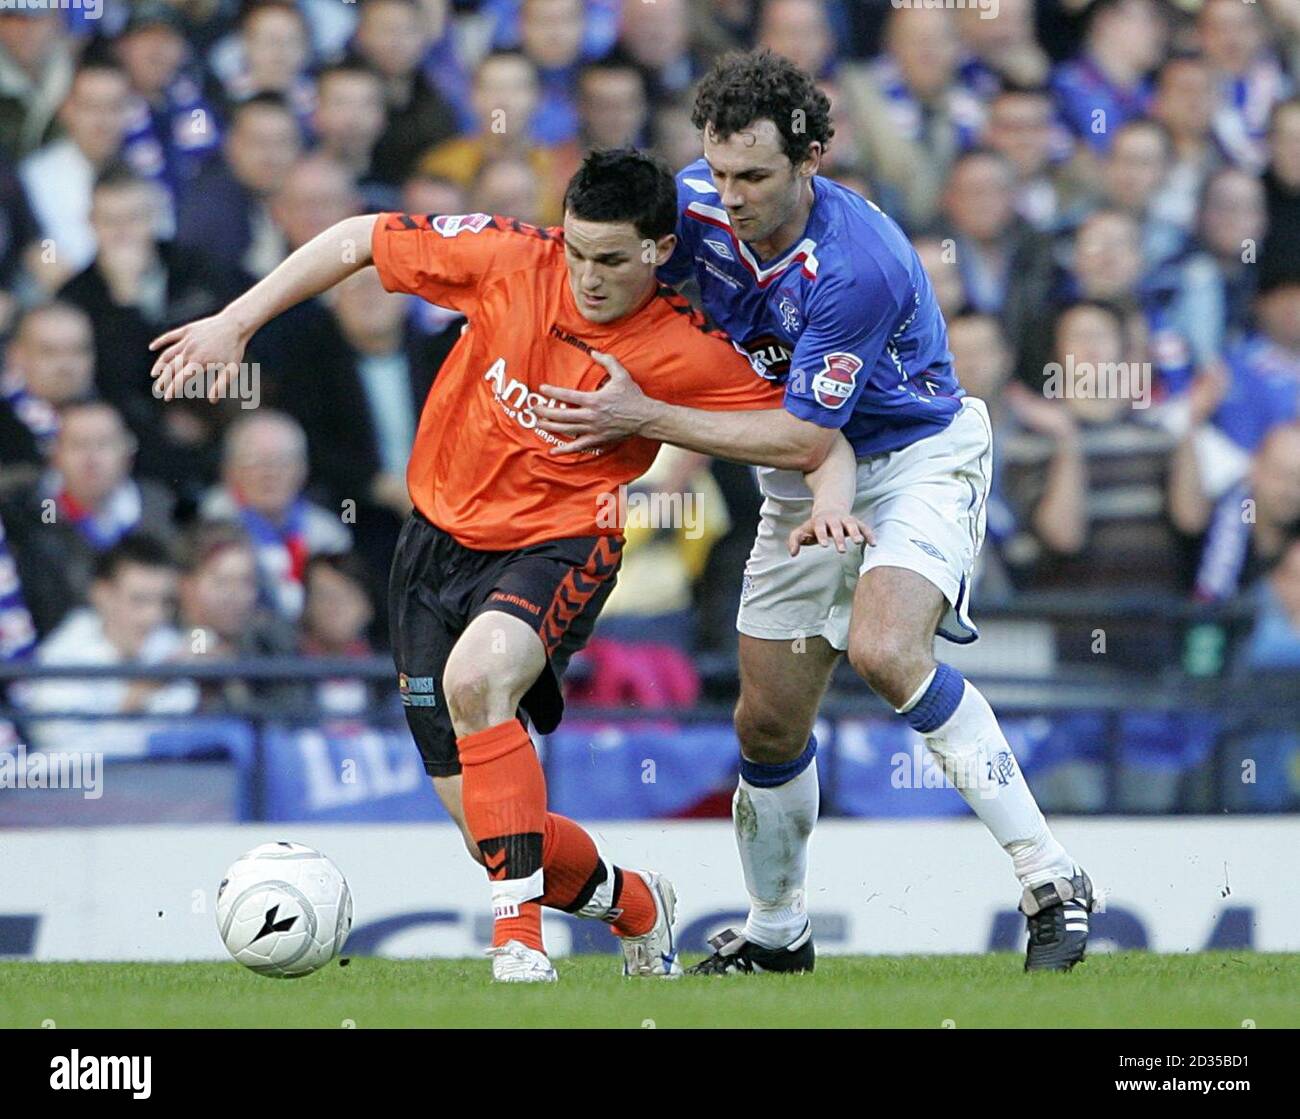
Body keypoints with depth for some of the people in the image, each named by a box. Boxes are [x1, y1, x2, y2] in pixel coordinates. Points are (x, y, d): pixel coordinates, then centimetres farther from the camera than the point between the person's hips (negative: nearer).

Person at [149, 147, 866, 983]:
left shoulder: (689, 354, -15)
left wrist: (832, 498, -32)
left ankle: (519, 939, -36)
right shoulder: (512, 259, -11)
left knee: (478, 673, -39)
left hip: (559, 545, -4)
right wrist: (235, 323, 0)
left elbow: (818, 436, -10)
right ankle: (637, 906, 36)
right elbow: (359, 240, 1)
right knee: (491, 835, 4)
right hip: (441, 537, 4)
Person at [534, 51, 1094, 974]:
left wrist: (646, 419, -27)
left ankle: (1050, 878, -24)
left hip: (918, 458, -6)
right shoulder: (698, 203, -13)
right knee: (769, 724, 6)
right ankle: (776, 932, 30)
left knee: (884, 650, -31)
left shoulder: (858, 264, -32)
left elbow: (806, 437, -27)